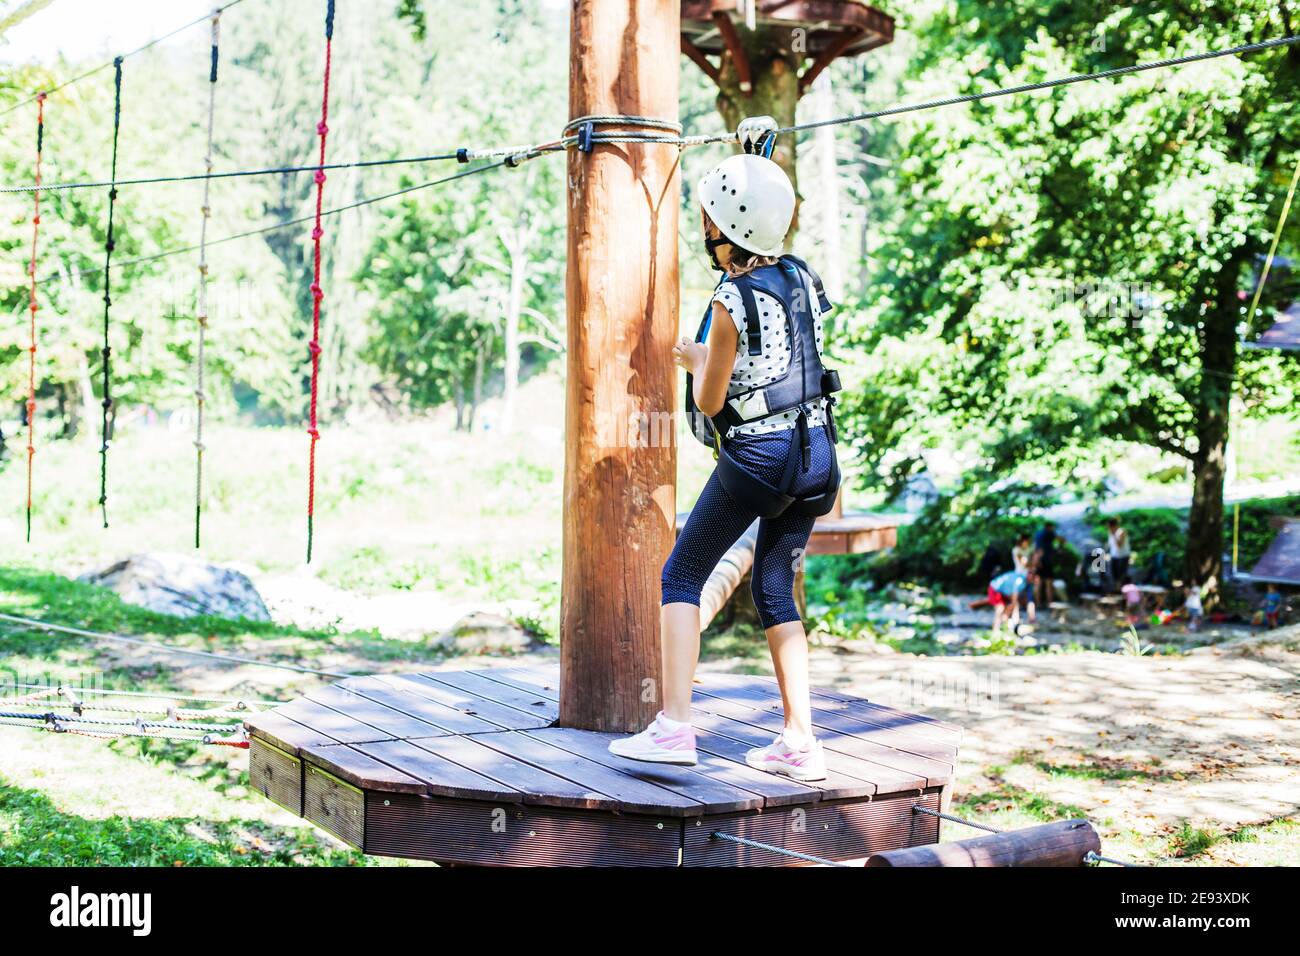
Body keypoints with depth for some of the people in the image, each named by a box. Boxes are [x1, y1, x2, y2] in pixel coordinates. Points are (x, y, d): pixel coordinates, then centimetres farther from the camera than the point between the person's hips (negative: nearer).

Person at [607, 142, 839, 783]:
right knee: (774, 590, 15)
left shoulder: (731, 303, -17)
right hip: (816, 452, 7)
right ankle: (800, 742, 11)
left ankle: (674, 726, -3)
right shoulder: (799, 276, 4)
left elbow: (708, 400, -8)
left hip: (756, 459, -7)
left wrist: (695, 361, 11)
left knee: (682, 576, 6)